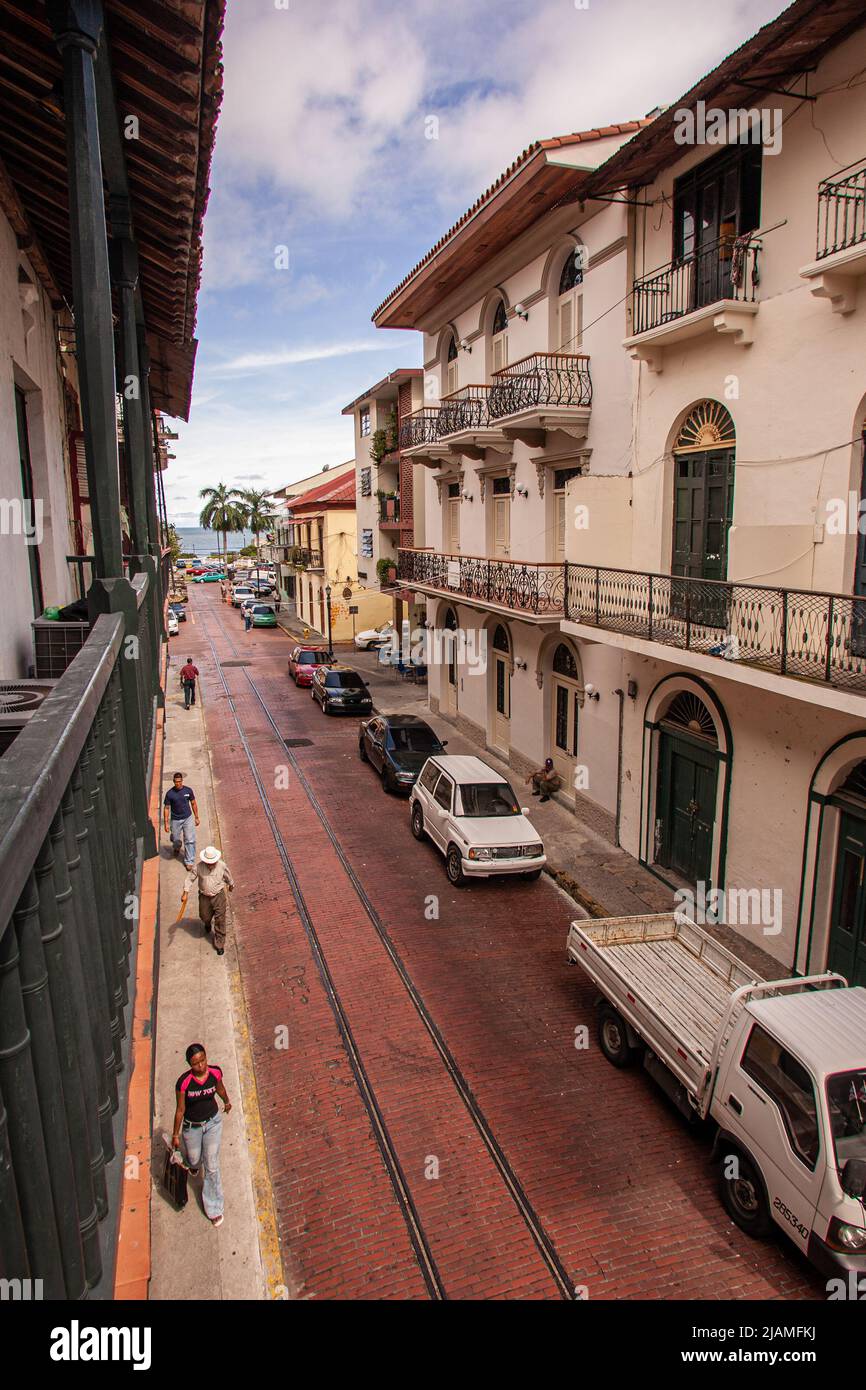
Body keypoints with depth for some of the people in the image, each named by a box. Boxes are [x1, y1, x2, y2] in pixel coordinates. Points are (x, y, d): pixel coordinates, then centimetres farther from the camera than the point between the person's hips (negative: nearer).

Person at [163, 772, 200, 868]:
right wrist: (166, 823, -8)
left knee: (190, 840, -2)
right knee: (176, 840, 14)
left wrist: (196, 818, 7)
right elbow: (166, 808, -6)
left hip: (188, 818, 1)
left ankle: (189, 861, 8)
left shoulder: (188, 790, -7)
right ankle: (177, 848, 50)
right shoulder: (169, 793, -13)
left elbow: (193, 804, 4)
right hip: (175, 820, -1)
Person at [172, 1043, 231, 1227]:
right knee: (194, 1158, 25)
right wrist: (175, 1134, -3)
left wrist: (227, 1101, 20)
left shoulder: (215, 1072, -23)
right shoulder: (183, 1082, -30)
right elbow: (180, 1109, -15)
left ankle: (214, 1206, 30)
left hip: (213, 1123, 1)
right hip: (191, 1126, -1)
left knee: (212, 1166, 8)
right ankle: (193, 1164, 65)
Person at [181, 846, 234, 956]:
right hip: (204, 896, 1)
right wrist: (185, 893, -14)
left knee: (220, 921, 0)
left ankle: (219, 944, 15)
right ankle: (207, 926, 57)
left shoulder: (222, 865, -16)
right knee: (205, 917, 19)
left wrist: (231, 885, 20)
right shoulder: (198, 867, -18)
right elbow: (189, 879, -8)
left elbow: (228, 877, 3)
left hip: (219, 896, -1)